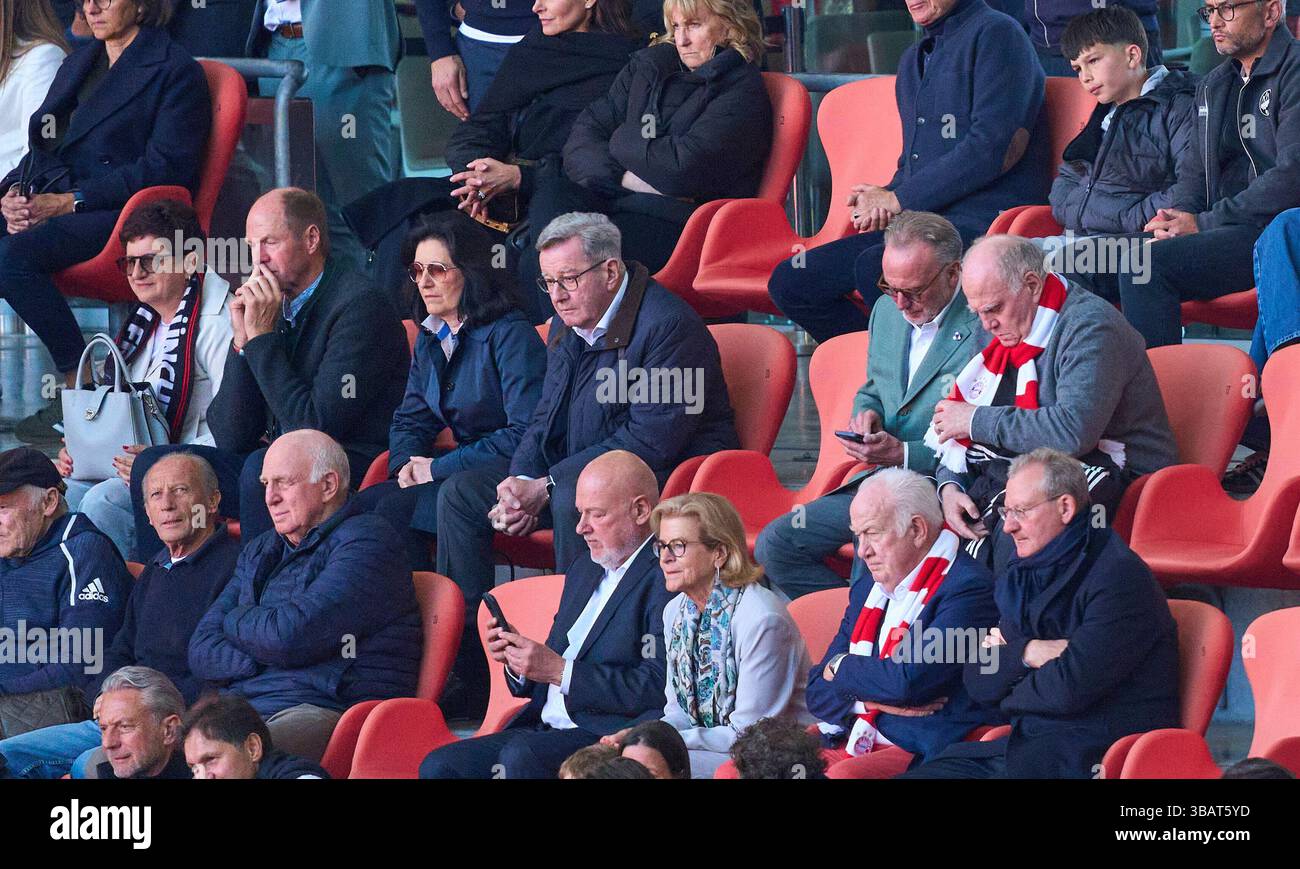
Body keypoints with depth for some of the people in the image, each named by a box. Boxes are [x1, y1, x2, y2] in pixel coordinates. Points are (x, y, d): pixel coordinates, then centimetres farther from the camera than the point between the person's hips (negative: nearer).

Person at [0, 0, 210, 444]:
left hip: (124, 212, -8)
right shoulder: (78, 63, 24)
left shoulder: (175, 70, -1)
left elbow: (165, 169, -11)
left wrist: (68, 201, -16)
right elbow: (41, 148, 22)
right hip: (48, 201, 8)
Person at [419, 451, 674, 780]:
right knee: (438, 765, -10)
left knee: (520, 756, -35)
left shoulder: (665, 578, -8)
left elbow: (657, 688, -20)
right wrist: (517, 661, 3)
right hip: (544, 728, 9)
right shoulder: (583, 572, 23)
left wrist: (560, 671, -17)